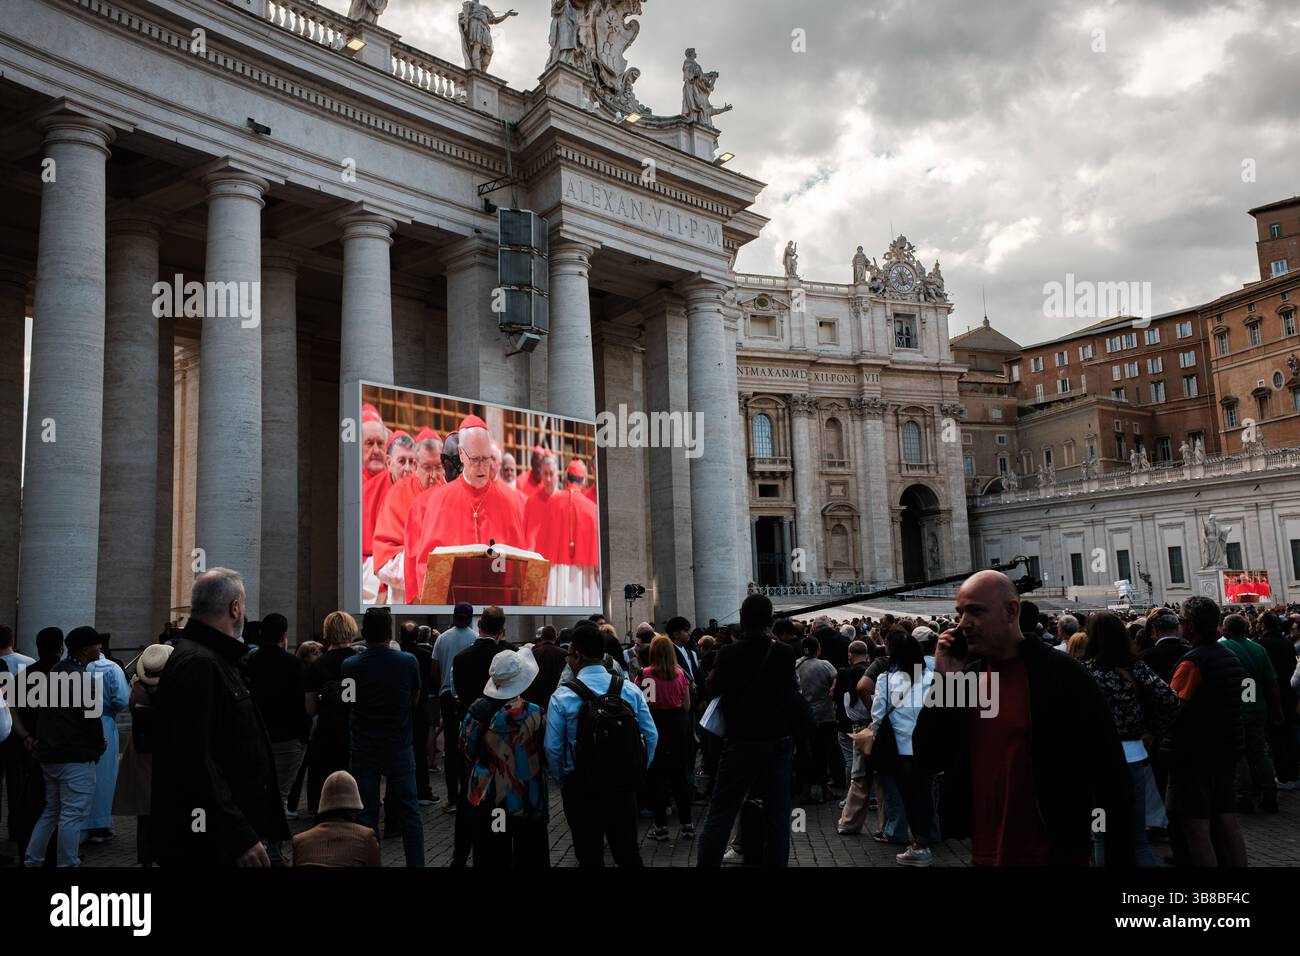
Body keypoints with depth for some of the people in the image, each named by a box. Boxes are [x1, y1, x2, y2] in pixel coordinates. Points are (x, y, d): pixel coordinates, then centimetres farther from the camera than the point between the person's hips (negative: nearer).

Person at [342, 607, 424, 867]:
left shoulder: (350, 665, -8)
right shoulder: (408, 662, -10)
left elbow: (350, 702, 7)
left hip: (364, 750, 1)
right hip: (399, 748, 0)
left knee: (366, 814, 8)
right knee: (408, 813, 8)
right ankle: (416, 862, 10)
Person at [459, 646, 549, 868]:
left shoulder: (477, 710, -9)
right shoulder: (534, 714, -17)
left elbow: (467, 751, 3)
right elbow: (547, 755, -7)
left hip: (486, 801, 2)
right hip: (527, 802, -2)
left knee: (491, 859, 12)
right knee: (528, 858, 11)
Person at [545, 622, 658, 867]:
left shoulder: (562, 697, -13)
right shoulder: (630, 690, -5)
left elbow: (553, 749, -13)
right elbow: (651, 737, -3)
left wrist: (564, 781, 5)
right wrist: (636, 773, 11)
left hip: (581, 791, -3)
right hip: (624, 789, 3)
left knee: (590, 857, 11)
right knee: (628, 852, 17)